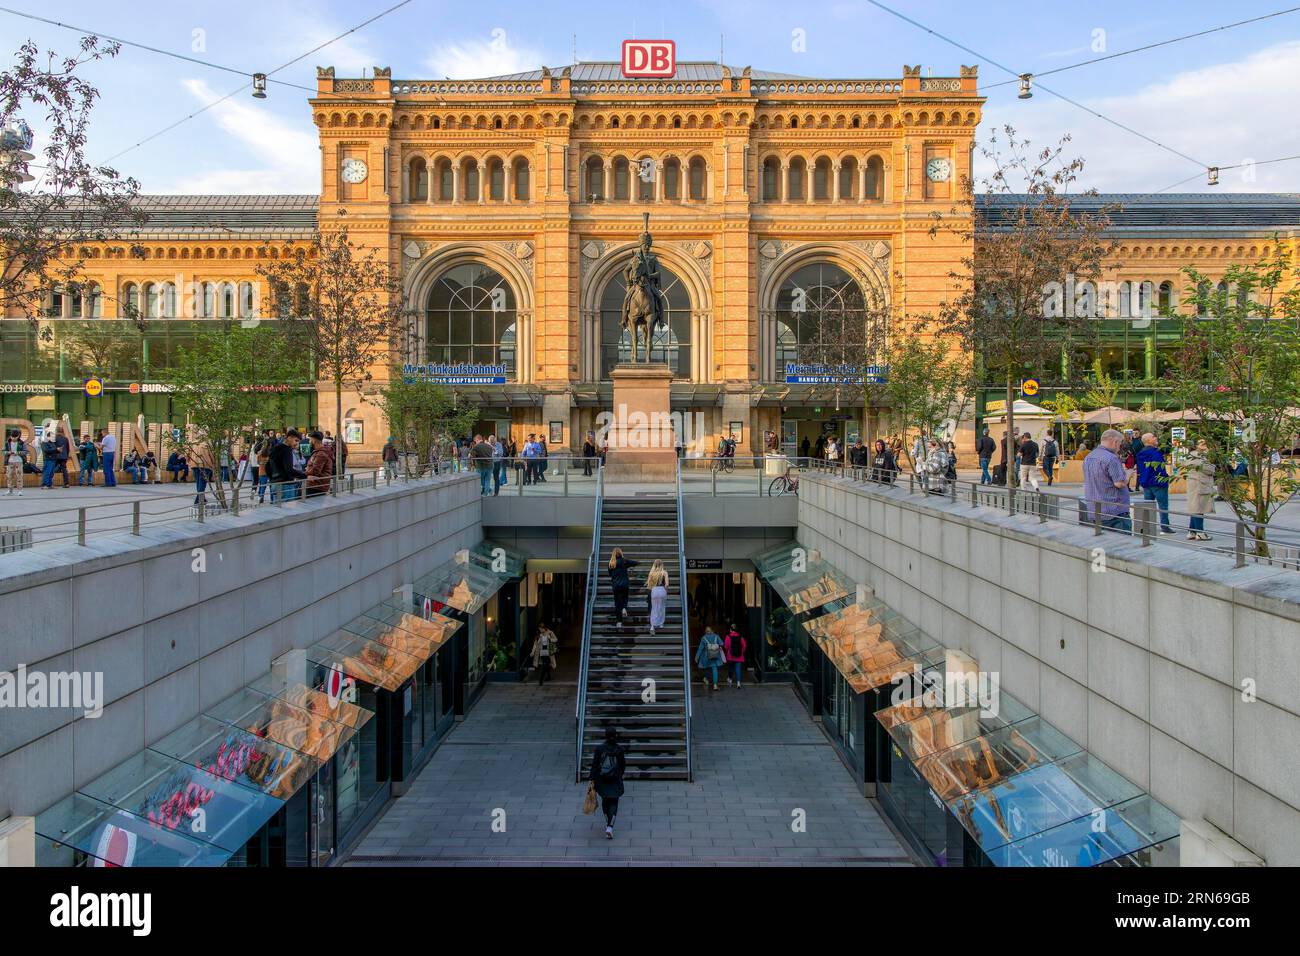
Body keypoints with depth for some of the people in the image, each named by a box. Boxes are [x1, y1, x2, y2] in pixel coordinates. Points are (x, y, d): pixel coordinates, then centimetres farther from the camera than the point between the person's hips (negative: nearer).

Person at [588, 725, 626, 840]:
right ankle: (610, 827, -11)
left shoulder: (599, 749, -8)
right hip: (615, 781, -1)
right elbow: (623, 766, 1)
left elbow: (594, 765, -8)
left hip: (602, 780, 1)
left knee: (605, 801, 21)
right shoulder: (620, 750, -9)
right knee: (613, 803, 5)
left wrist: (592, 779, -3)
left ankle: (608, 823, 34)